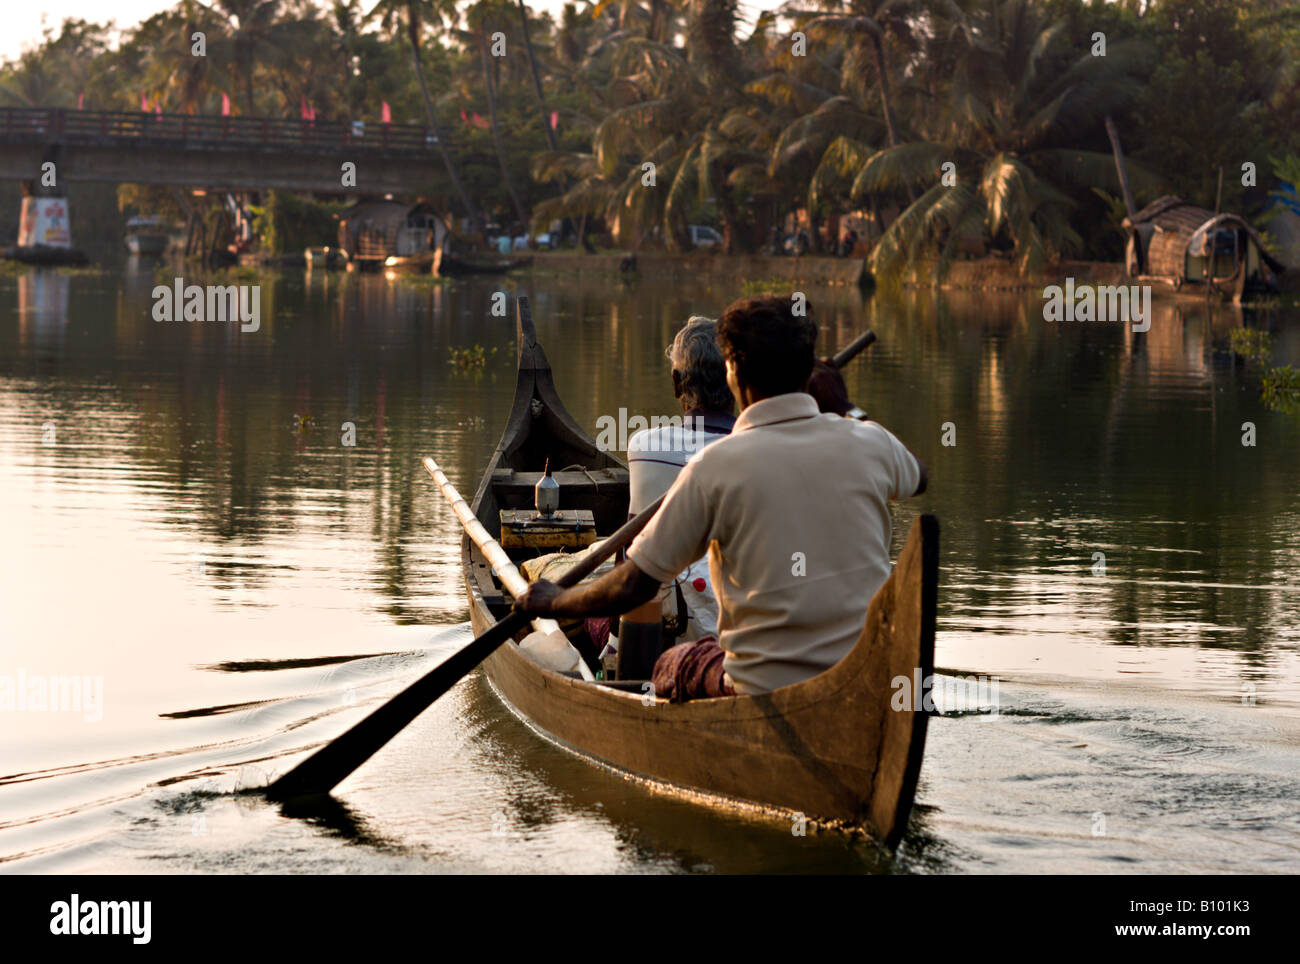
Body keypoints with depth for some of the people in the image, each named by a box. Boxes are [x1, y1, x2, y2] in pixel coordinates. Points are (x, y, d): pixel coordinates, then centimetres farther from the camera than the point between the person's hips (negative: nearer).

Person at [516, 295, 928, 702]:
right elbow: (917, 477, 26)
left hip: (769, 690, -4)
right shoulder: (867, 443, -2)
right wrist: (839, 411, 40)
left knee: (671, 667, 26)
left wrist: (552, 602, 11)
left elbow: (632, 588, -8)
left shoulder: (716, 467, -12)